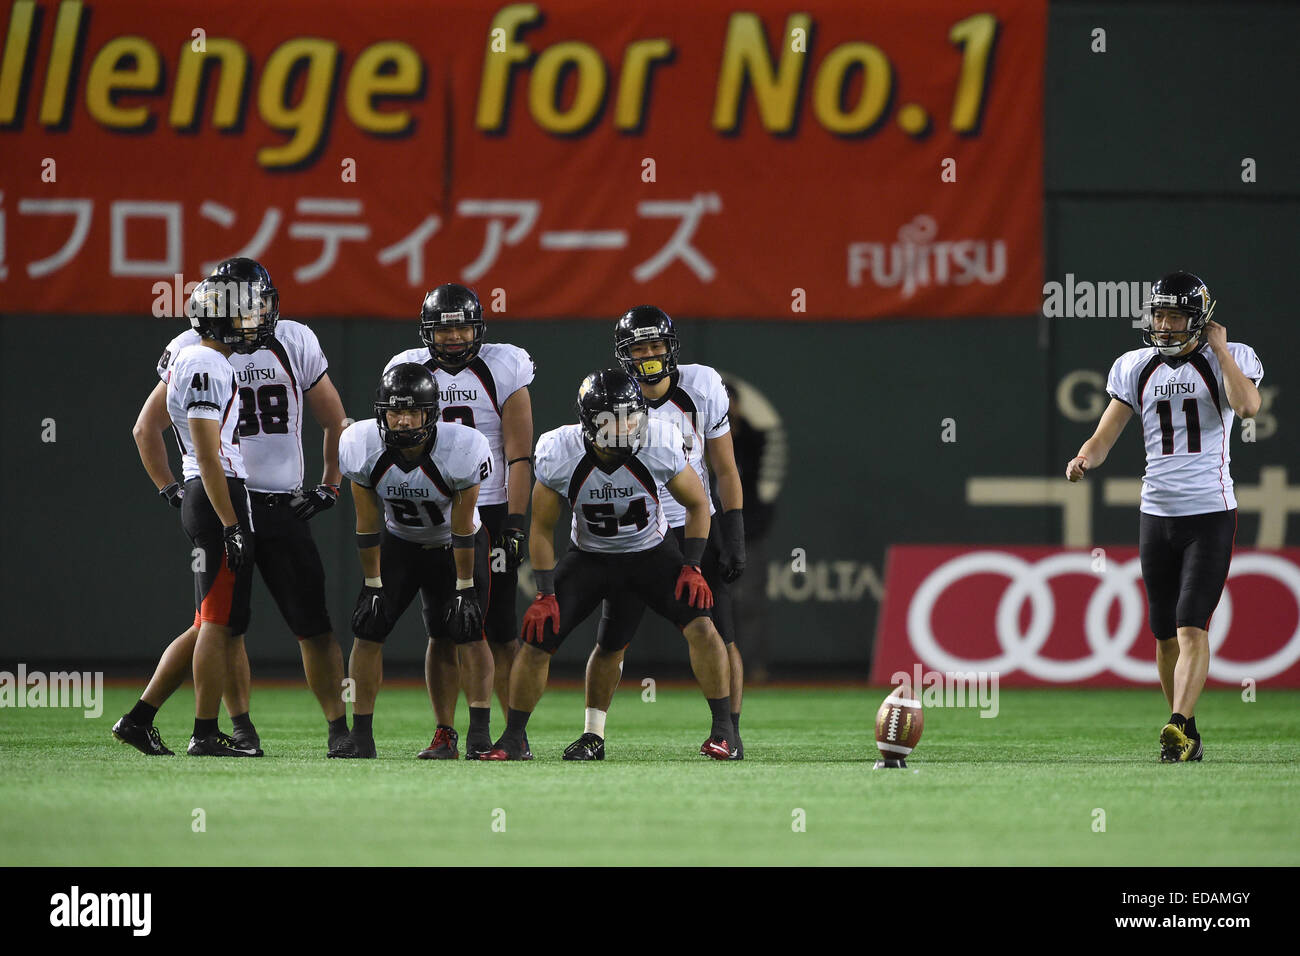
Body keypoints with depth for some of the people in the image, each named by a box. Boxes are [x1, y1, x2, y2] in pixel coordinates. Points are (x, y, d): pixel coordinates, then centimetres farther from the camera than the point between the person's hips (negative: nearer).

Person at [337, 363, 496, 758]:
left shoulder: (461, 451, -31)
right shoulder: (363, 448, -25)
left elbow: (462, 525, -21)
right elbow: (368, 523, -13)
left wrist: (464, 588, -16)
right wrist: (373, 584, -10)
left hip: (455, 546, -2)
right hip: (399, 543, 2)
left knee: (469, 630, -16)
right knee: (367, 628, -8)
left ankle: (479, 732, -9)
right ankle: (361, 736, -1)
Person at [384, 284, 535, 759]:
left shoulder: (503, 371, -4)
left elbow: (519, 456, -5)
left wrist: (514, 524, -12)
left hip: (491, 511, -2)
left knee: (500, 630, -4)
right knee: (441, 630, 0)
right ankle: (444, 734, 5)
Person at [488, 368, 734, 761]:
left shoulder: (660, 446, -25)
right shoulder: (559, 456, -24)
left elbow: (697, 504, -7)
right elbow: (542, 528, -8)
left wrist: (692, 567, -15)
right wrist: (545, 595, -12)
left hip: (652, 553, 0)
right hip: (590, 557, 0)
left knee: (701, 628, -21)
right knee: (536, 641, -11)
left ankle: (723, 730, -6)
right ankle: (512, 739, 9)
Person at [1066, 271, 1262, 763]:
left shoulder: (1228, 360, -3)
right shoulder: (1138, 368, 8)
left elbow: (1247, 405, -24)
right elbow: (1104, 437, 9)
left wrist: (1219, 348, -15)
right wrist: (1084, 459, -13)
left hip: (1210, 512, -4)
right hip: (1157, 513, 5)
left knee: (1191, 627, -16)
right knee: (1165, 635, 7)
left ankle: (1179, 728, -23)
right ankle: (1189, 736, 18)